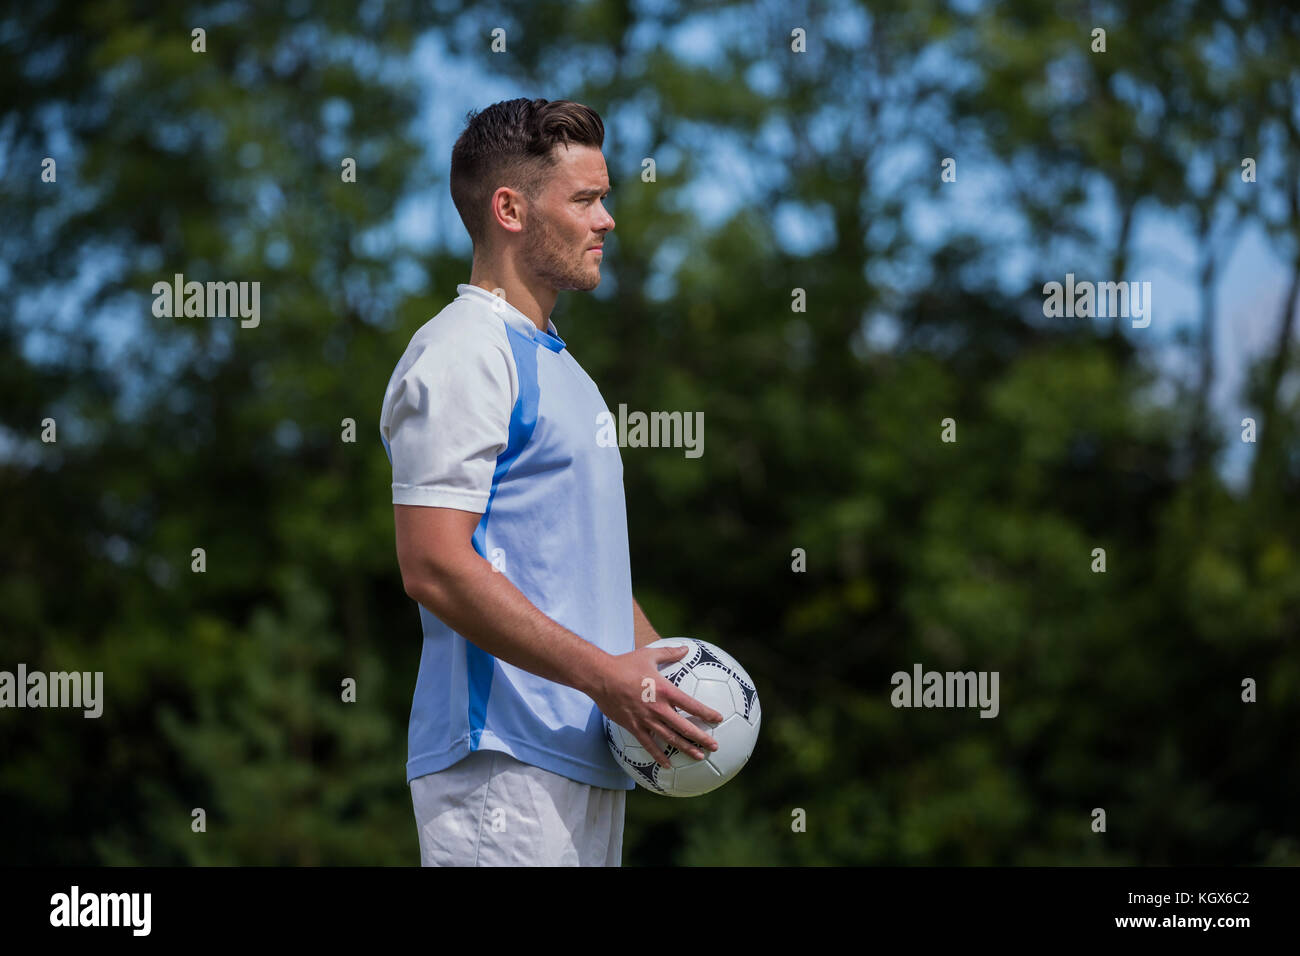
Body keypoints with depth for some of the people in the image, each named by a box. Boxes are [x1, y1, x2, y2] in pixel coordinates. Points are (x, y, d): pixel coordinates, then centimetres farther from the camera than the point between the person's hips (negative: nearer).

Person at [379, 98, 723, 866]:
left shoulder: (560, 364, 21)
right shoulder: (460, 356, -10)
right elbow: (435, 567, -19)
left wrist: (653, 667, 12)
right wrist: (605, 675, -19)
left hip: (592, 759, 9)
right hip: (503, 768, -9)